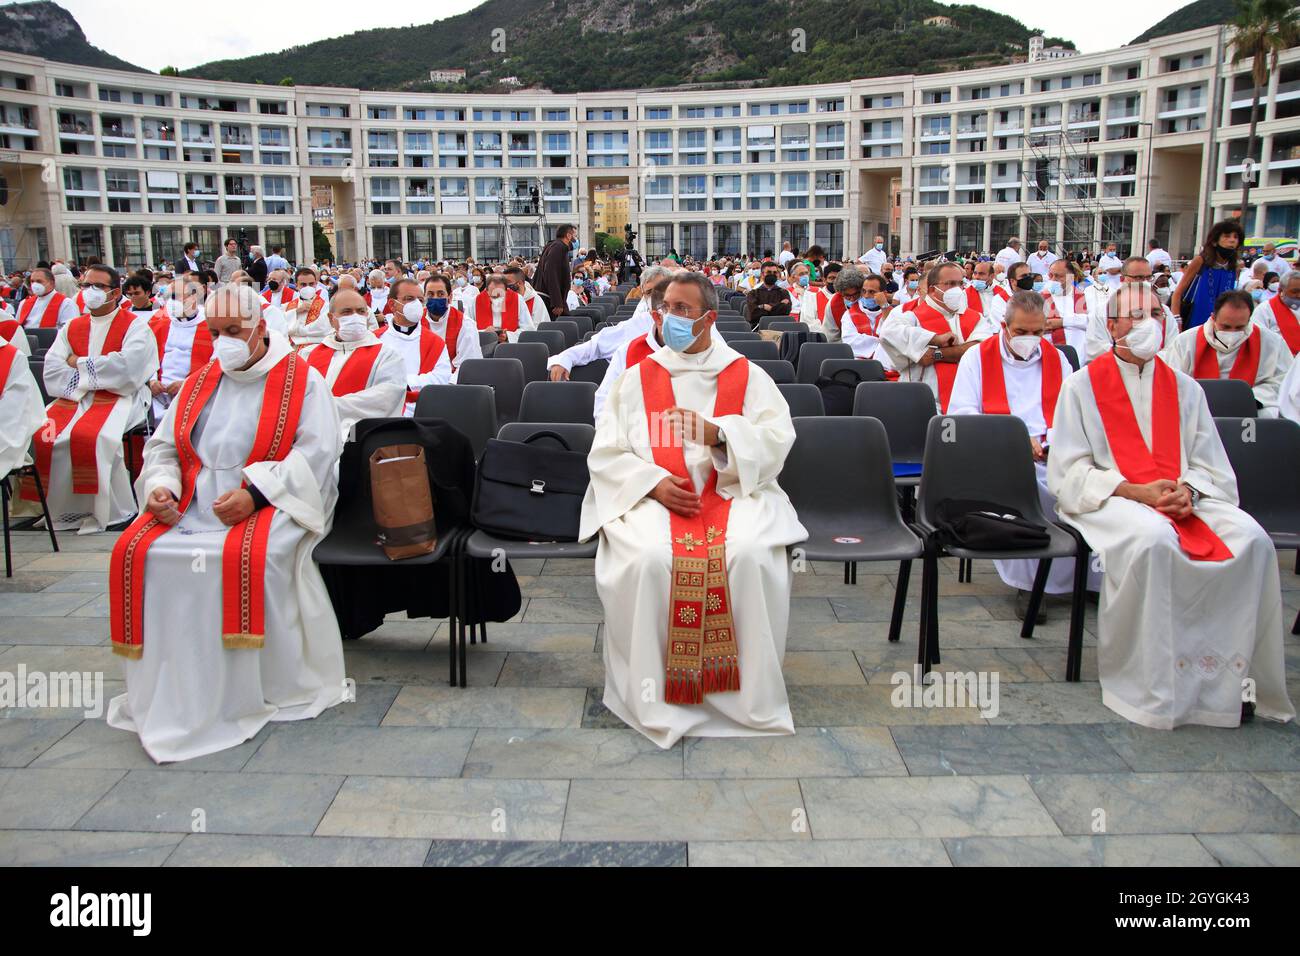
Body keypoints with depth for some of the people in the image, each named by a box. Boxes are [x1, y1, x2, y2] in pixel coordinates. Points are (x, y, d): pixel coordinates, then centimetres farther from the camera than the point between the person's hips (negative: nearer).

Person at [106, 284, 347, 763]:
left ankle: (266, 688, -19)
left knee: (249, 556, -35)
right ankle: (162, 686, -7)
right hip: (193, 504, 6)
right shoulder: (201, 381, 18)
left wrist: (253, 493, -22)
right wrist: (161, 485, -5)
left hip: (269, 504, -5)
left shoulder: (301, 380, 0)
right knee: (135, 552, -17)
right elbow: (164, 445, 18)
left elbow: (317, 453, -12)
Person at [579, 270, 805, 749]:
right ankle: (652, 691, -14)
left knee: (751, 556, -31)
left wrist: (717, 433, -18)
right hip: (652, 496, 1)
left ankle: (746, 691, -13)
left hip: (734, 491, 0)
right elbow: (605, 453, 6)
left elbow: (778, 438, -2)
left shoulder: (745, 376, 12)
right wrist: (654, 482, -12)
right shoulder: (638, 377, 14)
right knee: (647, 559, -31)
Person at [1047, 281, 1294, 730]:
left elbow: (1212, 466, 12)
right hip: (1109, 502, -4)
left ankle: (1232, 670, -12)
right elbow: (1069, 472, -4)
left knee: (1252, 541, -23)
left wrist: (1189, 491, -12)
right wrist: (1135, 491, -17)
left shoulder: (1184, 388, 17)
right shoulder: (1082, 386, 4)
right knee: (1154, 540, -36)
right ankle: (1152, 682, -24)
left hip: (1185, 499, 4)